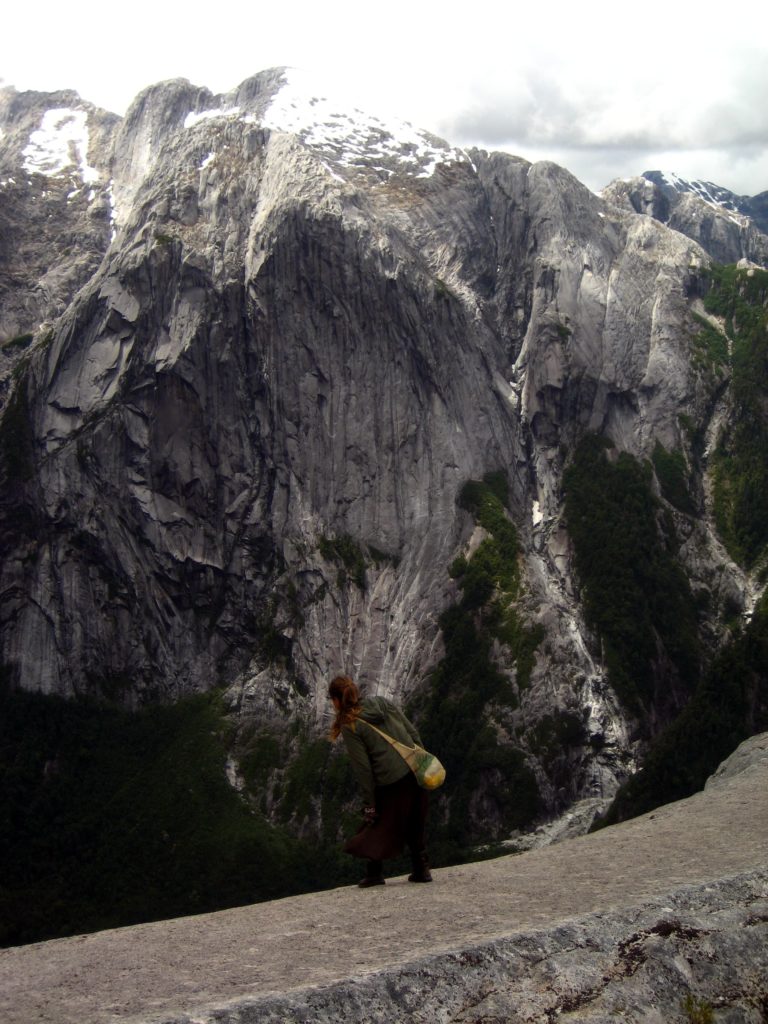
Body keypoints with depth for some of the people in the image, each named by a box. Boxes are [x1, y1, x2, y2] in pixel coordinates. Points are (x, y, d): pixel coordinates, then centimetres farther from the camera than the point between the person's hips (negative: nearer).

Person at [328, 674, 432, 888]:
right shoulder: (384, 703, 8)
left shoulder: (349, 727, -8)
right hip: (416, 773, 6)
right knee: (415, 826, 21)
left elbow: (363, 768, -10)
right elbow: (413, 732, 8)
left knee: (379, 825, 13)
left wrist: (369, 804, -4)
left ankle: (374, 872, 12)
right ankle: (421, 870, 24)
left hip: (391, 782, -6)